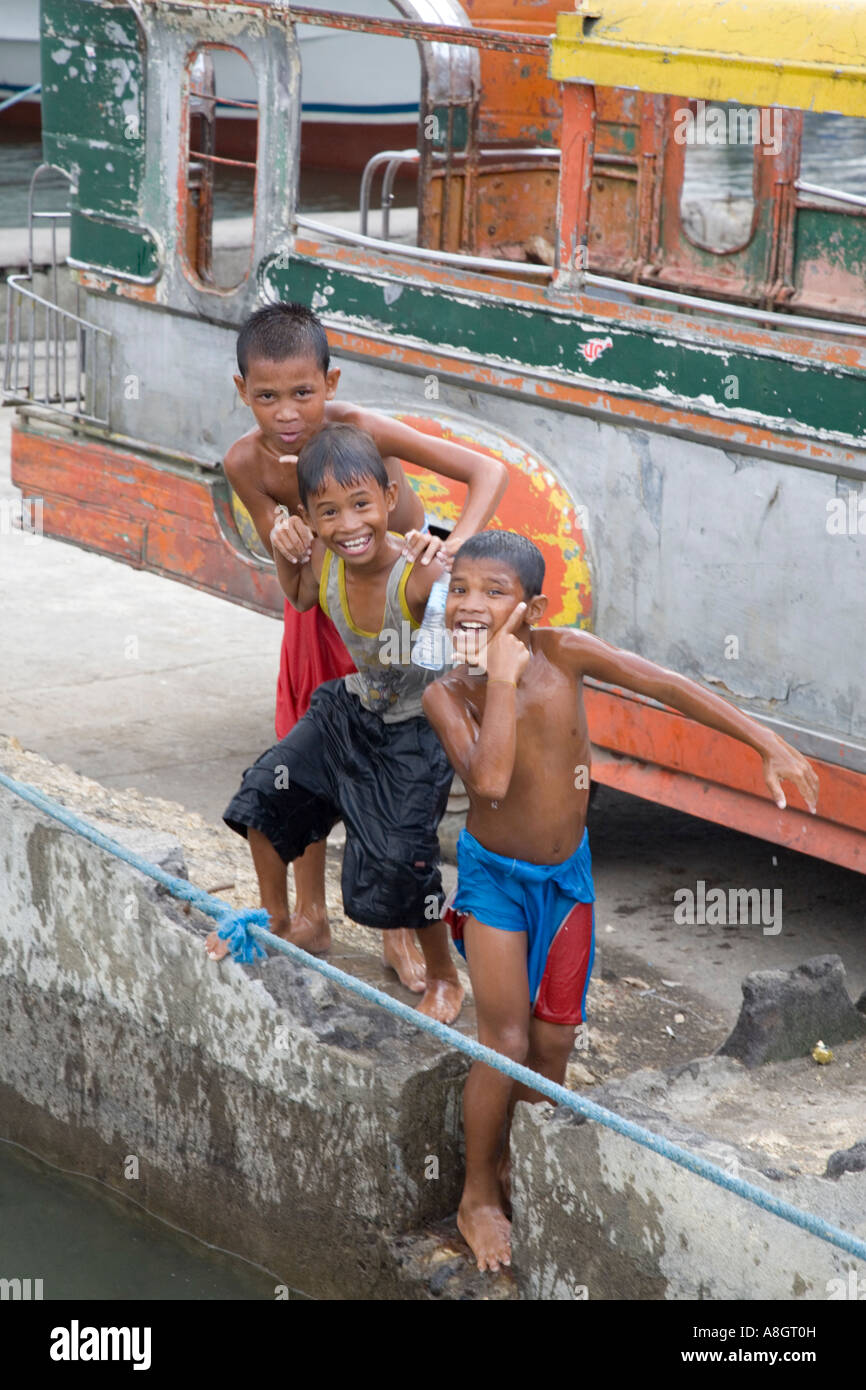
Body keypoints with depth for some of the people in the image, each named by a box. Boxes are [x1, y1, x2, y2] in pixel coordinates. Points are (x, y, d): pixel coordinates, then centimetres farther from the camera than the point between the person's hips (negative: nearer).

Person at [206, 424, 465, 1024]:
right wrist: (287, 554, -13)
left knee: (400, 866, -3)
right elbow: (302, 599, 8)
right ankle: (278, 923, 37)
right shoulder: (324, 561, -15)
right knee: (268, 792, 11)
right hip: (350, 709, 7)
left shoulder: (422, 577, -34)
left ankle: (444, 979, 25)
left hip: (415, 732, -6)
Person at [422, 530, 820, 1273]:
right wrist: (501, 680, -34)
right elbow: (489, 781, -36)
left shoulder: (562, 652, -17)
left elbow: (668, 686, -15)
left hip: (566, 874, 3)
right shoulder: (449, 694, -20)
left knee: (554, 1045, 12)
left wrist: (769, 744, -18)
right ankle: (479, 1197, 16)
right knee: (505, 1044, -4)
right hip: (494, 875, -3)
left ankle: (516, 1166, 35)